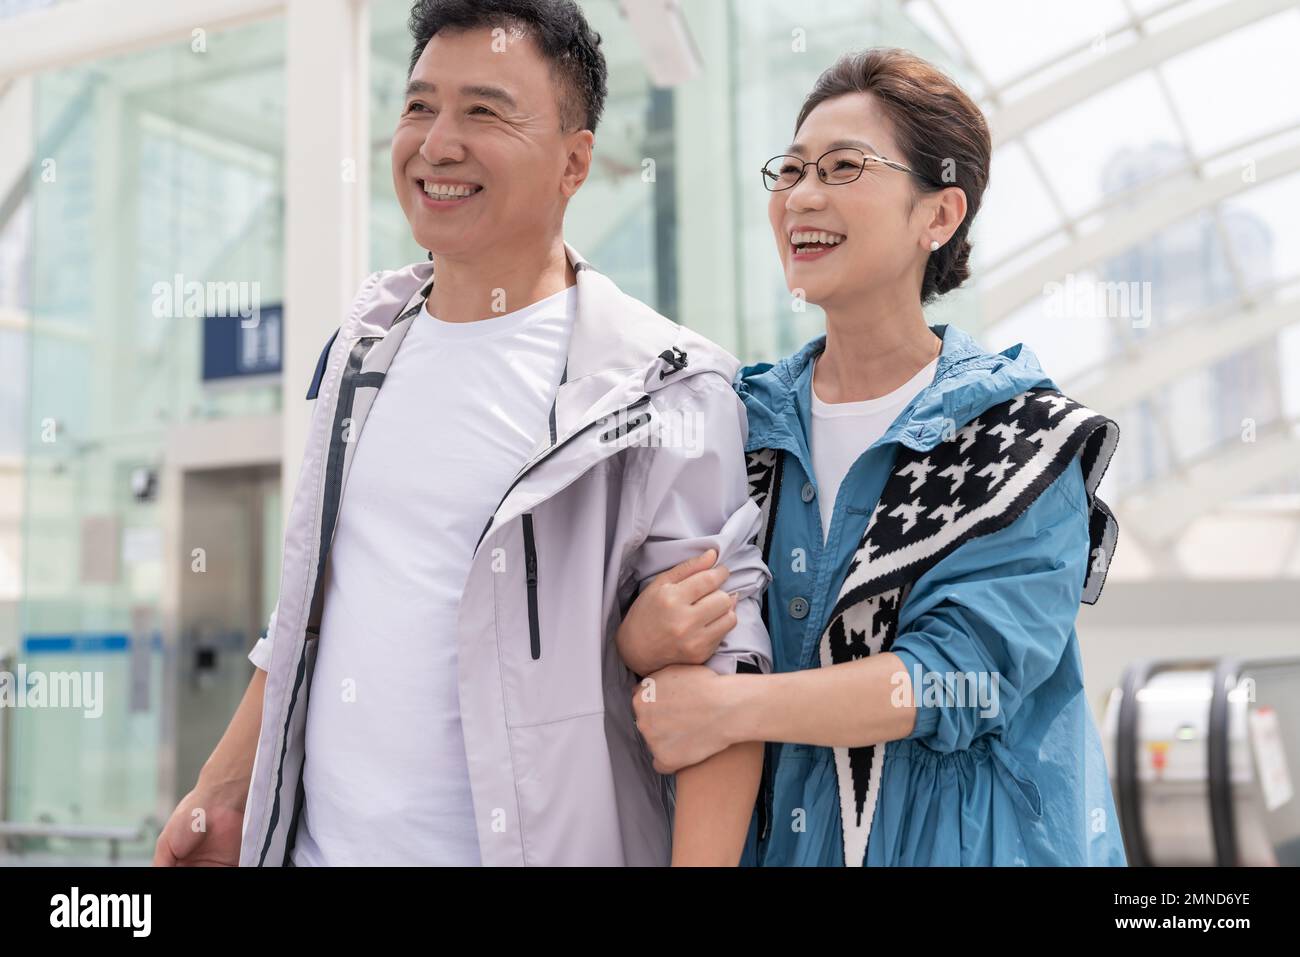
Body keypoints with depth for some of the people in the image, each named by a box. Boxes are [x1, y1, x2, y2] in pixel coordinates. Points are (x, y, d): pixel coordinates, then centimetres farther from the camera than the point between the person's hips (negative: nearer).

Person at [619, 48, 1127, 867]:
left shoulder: (1025, 438, -10)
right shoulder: (742, 423, 0)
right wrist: (640, 641, -22)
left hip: (966, 836, -3)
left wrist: (737, 706, -27)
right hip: (771, 834, 3)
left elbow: (967, 672, -20)